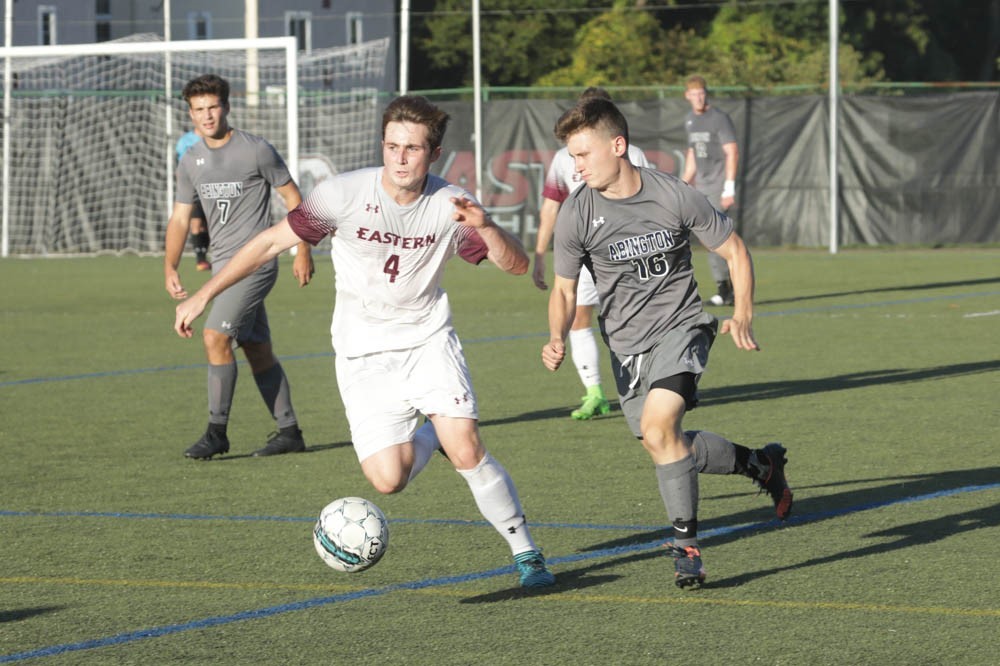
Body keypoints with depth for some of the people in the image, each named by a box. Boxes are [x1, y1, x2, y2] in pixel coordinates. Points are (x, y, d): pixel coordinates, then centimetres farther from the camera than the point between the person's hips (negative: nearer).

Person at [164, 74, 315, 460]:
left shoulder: (256, 151, -8)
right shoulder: (191, 162, 9)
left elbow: (293, 198, -2)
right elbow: (180, 218, 15)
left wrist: (303, 251, -4)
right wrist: (170, 268, 5)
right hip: (223, 265, 7)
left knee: (215, 337, -18)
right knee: (258, 351, 10)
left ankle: (217, 432, -13)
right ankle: (289, 431, 17)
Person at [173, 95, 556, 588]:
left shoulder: (450, 206, -9)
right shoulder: (345, 195, -14)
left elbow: (516, 265, -6)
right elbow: (273, 241, -6)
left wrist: (484, 227, -27)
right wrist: (205, 293, -9)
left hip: (428, 341, 1)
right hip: (364, 356, 0)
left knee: (466, 450, -19)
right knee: (388, 479, -15)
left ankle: (525, 551, 2)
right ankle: (426, 437, 21)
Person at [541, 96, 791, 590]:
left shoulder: (675, 198, -13)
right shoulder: (576, 216, -9)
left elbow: (734, 251, 0)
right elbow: (564, 289, 2)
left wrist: (742, 316, -11)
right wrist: (556, 340, -17)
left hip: (681, 326, -4)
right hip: (626, 344, 4)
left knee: (658, 426, -25)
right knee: (672, 447, 7)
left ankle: (686, 545, -11)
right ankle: (761, 465, 35)